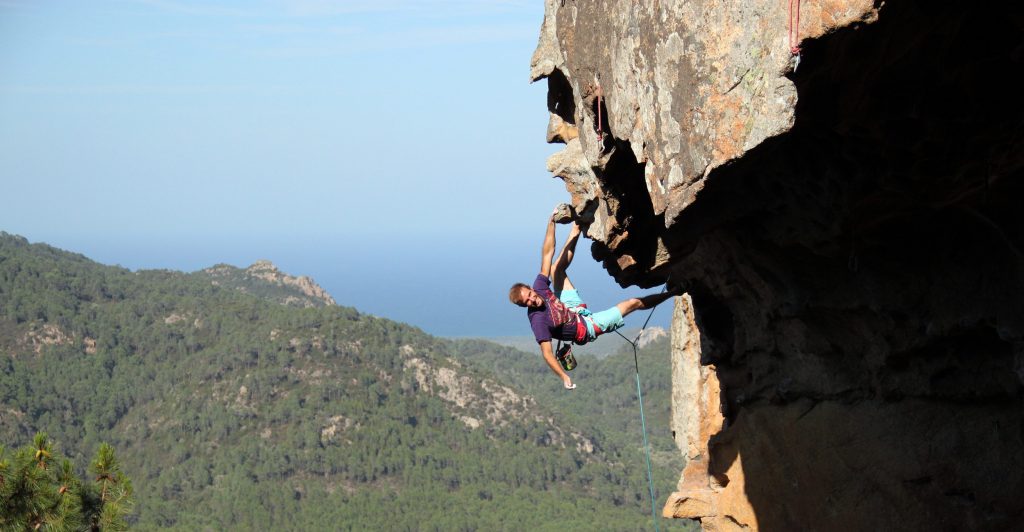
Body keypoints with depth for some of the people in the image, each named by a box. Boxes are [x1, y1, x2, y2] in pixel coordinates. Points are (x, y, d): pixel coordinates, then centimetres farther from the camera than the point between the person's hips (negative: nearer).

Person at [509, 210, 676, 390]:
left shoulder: (539, 286, -19)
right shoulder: (538, 321, -37)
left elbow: (547, 253, -20)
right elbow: (547, 353, -34)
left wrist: (551, 222, -28)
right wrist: (564, 377, -41)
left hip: (576, 310, 7)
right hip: (587, 329, -6)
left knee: (557, 269, -3)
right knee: (633, 303, -2)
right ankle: (670, 293, 19)